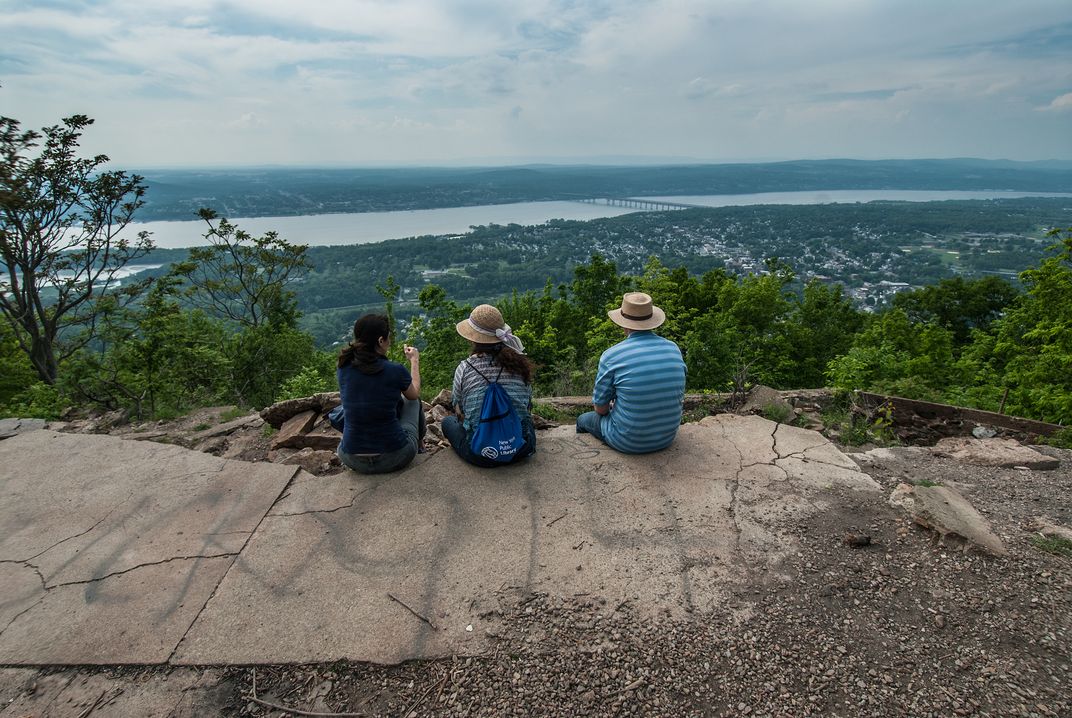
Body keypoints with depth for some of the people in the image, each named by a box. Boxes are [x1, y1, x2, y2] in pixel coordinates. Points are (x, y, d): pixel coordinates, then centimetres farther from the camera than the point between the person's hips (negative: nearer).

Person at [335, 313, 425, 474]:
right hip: (394, 458, -3)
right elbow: (414, 394, 8)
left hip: (351, 460, 4)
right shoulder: (395, 370, -15)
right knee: (412, 401, 24)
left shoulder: (343, 368, -5)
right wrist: (415, 360, 22)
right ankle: (419, 444, 48)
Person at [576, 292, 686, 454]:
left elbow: (600, 408, -10)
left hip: (628, 442, -4)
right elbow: (679, 396, 8)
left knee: (583, 420, 25)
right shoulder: (674, 349, -6)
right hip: (667, 438, 5)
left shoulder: (612, 355, -19)